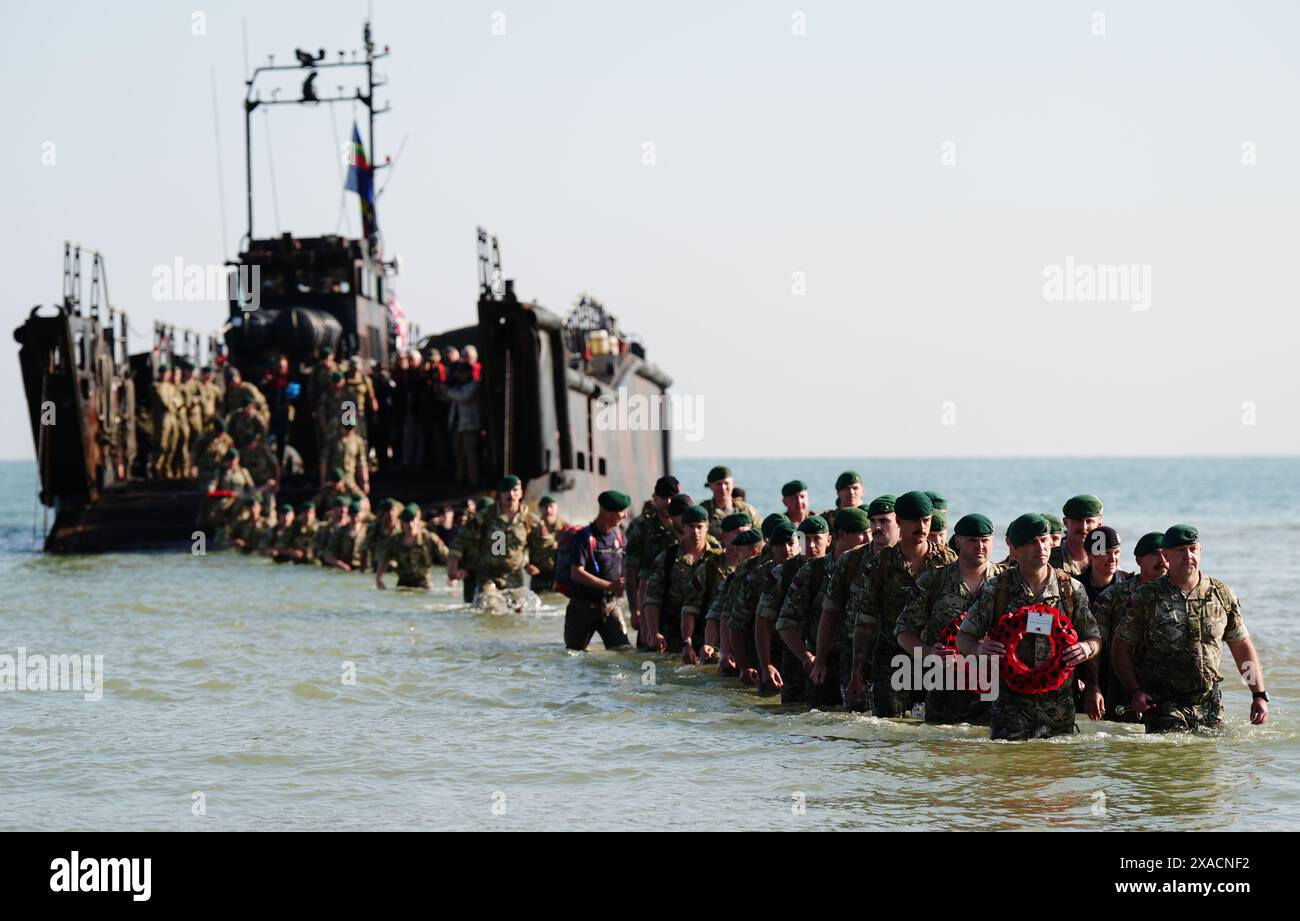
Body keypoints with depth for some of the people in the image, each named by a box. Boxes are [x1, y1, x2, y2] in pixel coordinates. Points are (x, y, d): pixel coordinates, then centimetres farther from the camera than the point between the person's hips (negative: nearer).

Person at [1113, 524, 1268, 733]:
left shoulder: (1223, 596, 8)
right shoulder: (1146, 598, 0)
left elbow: (1243, 648, 13)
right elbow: (1122, 649, 4)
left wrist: (1259, 695, 5)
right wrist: (1134, 692, -9)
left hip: (1210, 706, 3)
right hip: (1164, 707, -3)